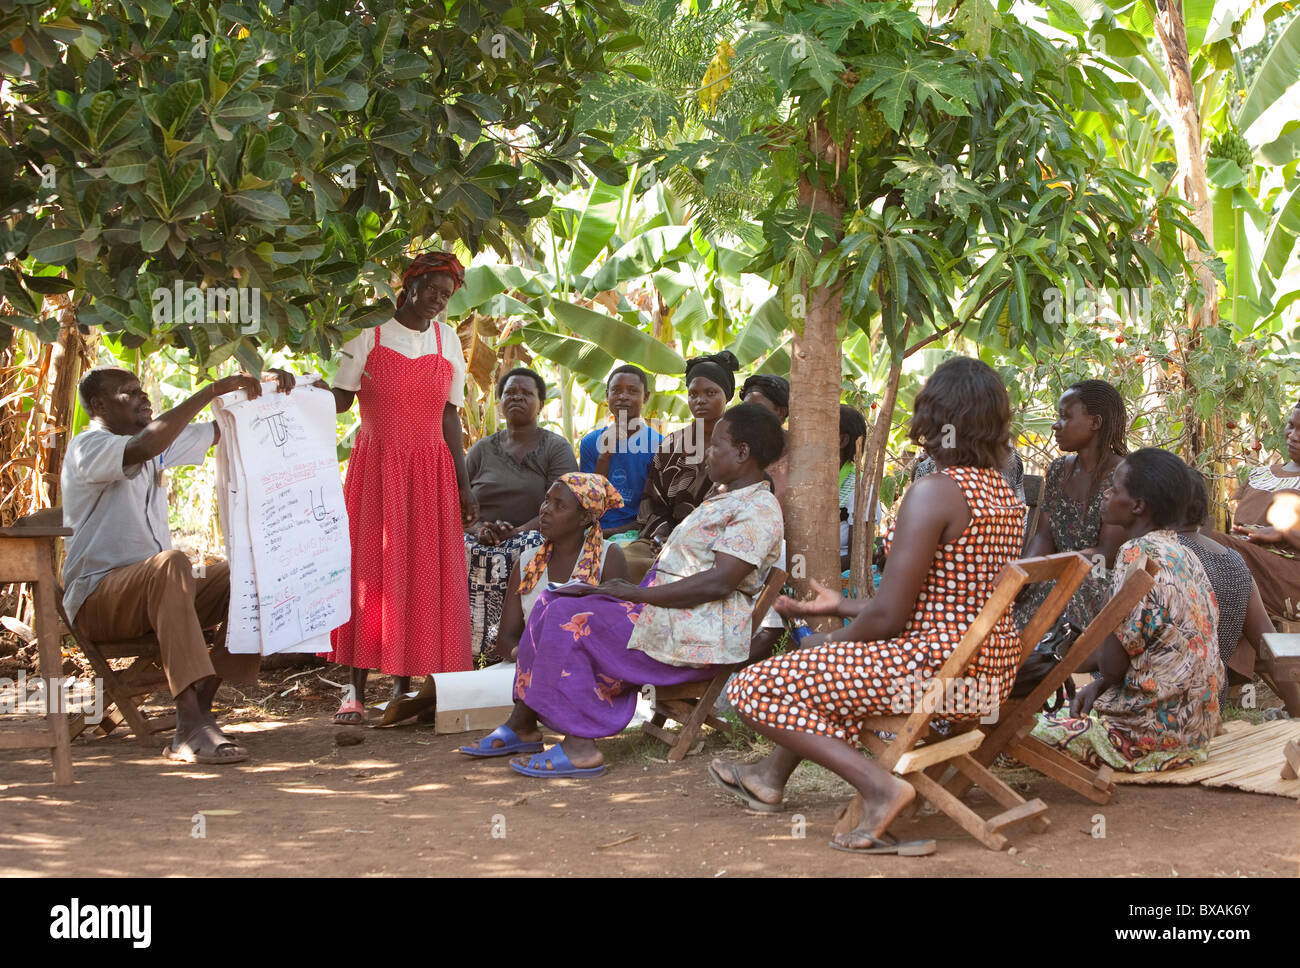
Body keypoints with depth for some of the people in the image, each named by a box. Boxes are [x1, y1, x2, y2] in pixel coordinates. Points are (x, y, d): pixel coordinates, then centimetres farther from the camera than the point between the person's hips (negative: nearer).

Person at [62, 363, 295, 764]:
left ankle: (202, 705, -20)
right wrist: (214, 389, -30)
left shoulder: (160, 443, 17)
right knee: (171, 563, -38)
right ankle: (191, 725, -47)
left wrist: (266, 389, 1)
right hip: (97, 598, -8)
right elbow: (144, 446, -31)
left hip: (154, 590, 8)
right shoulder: (89, 446, -9)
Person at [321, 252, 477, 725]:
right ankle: (356, 689, -6)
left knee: (424, 575, -1)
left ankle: (404, 684, 6)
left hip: (430, 470, 3)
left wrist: (464, 485, 6)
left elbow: (450, 417, 10)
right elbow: (340, 399, -2)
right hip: (375, 465, -3)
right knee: (367, 567, -7)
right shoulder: (368, 332, 0)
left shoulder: (447, 340, 10)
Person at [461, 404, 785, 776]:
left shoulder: (757, 509, -13)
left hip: (694, 633, -11)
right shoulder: (724, 499, 23)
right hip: (665, 612, 11)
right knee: (553, 603, 6)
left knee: (572, 618, -21)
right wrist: (634, 591, 8)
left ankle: (580, 746, -21)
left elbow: (718, 583, -23)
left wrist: (638, 594, -20)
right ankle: (523, 726, 6)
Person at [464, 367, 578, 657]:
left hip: (533, 538, -3)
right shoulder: (482, 450, 18)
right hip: (483, 544, 3)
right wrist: (478, 530, -11)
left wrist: (515, 533, -19)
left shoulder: (556, 448, 8)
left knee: (532, 550, -38)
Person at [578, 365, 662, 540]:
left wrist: (611, 532, -14)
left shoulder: (658, 444, -1)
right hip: (595, 530, 3)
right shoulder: (590, 442, 11)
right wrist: (605, 453, -6)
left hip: (633, 532, -3)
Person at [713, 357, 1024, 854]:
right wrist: (842, 606, 24)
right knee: (822, 657, 31)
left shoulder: (932, 492, -19)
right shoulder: (1006, 493, 9)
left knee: (752, 688, -2)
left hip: (937, 670, -10)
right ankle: (773, 774, 39)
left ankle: (878, 785, -13)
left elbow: (890, 614, -20)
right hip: (993, 667, 10)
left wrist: (832, 640, 2)